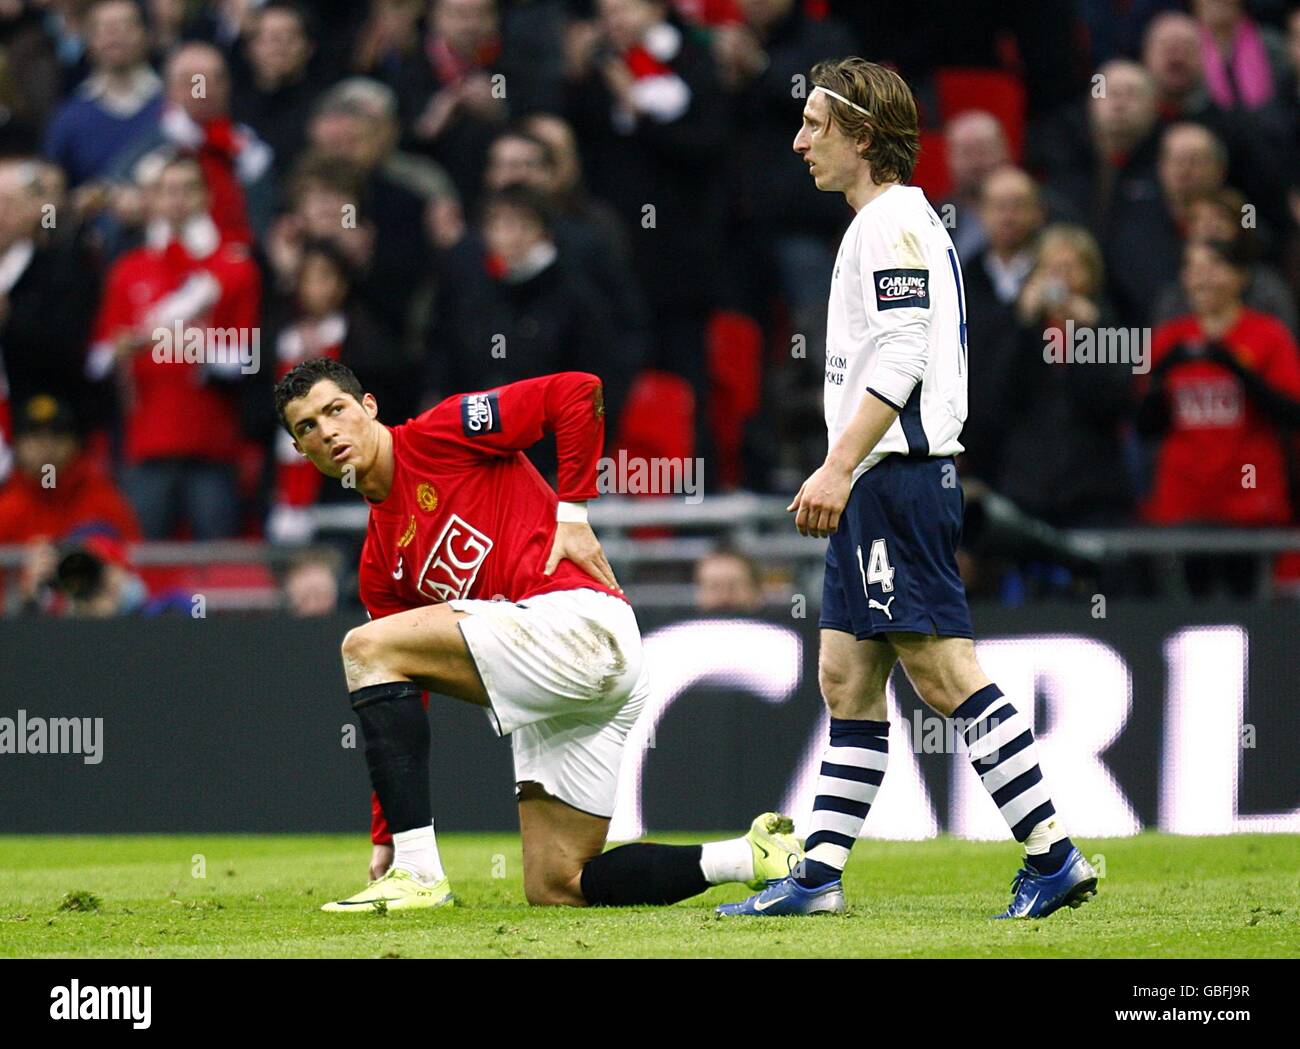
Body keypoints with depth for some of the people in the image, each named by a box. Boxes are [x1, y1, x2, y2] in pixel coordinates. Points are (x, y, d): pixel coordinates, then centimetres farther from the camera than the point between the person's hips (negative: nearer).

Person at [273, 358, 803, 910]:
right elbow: (390, 703, 20)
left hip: (577, 620, -9)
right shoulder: (379, 565, 21)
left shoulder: (437, 437, 1)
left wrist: (571, 512, -7)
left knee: (366, 649, -14)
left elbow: (577, 392, -8)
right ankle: (755, 857, 8)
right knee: (555, 888, 7)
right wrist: (384, 838, 15)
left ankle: (420, 872, -18)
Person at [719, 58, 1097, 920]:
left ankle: (1054, 856, -14)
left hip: (897, 479, -11)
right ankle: (817, 880, 10)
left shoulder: (895, 221, -10)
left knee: (942, 671, -13)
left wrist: (839, 468, -23)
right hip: (878, 489, 11)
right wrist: (844, 476, 23)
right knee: (847, 679, 9)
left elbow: (900, 360, -20)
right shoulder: (890, 223, 21)